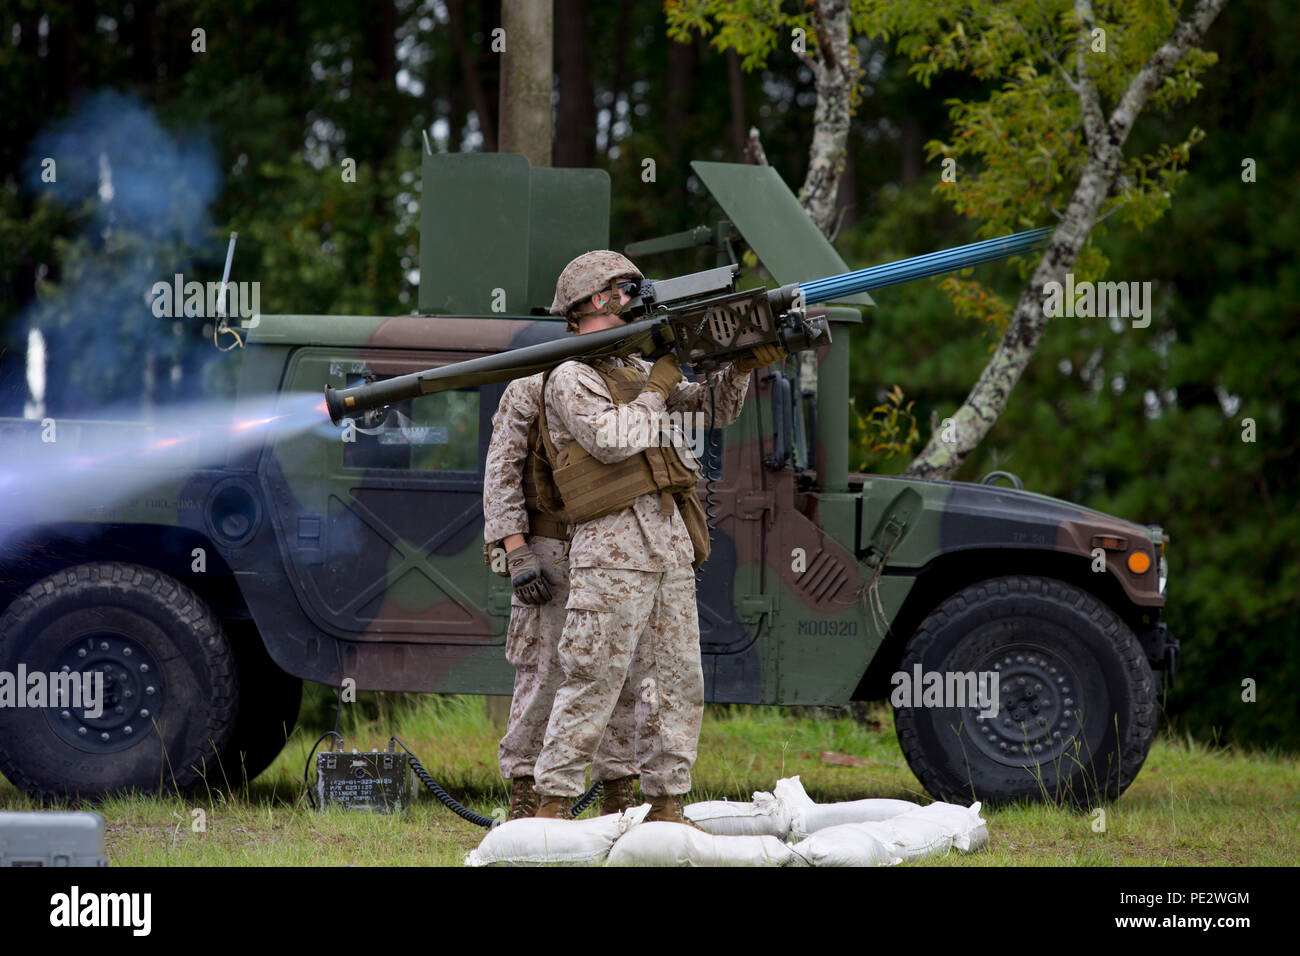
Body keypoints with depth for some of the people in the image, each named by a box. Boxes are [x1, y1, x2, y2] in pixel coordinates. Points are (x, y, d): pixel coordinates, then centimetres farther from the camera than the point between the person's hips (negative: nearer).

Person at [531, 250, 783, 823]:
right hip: (613, 554, -8)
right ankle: (551, 805, -5)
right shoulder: (571, 378, -5)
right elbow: (612, 441, -19)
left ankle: (665, 807, 12)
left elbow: (714, 409, 24)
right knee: (593, 684, -9)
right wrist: (658, 386, -9)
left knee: (677, 682, 7)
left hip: (670, 547, 8)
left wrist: (741, 368, 6)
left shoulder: (636, 370, 19)